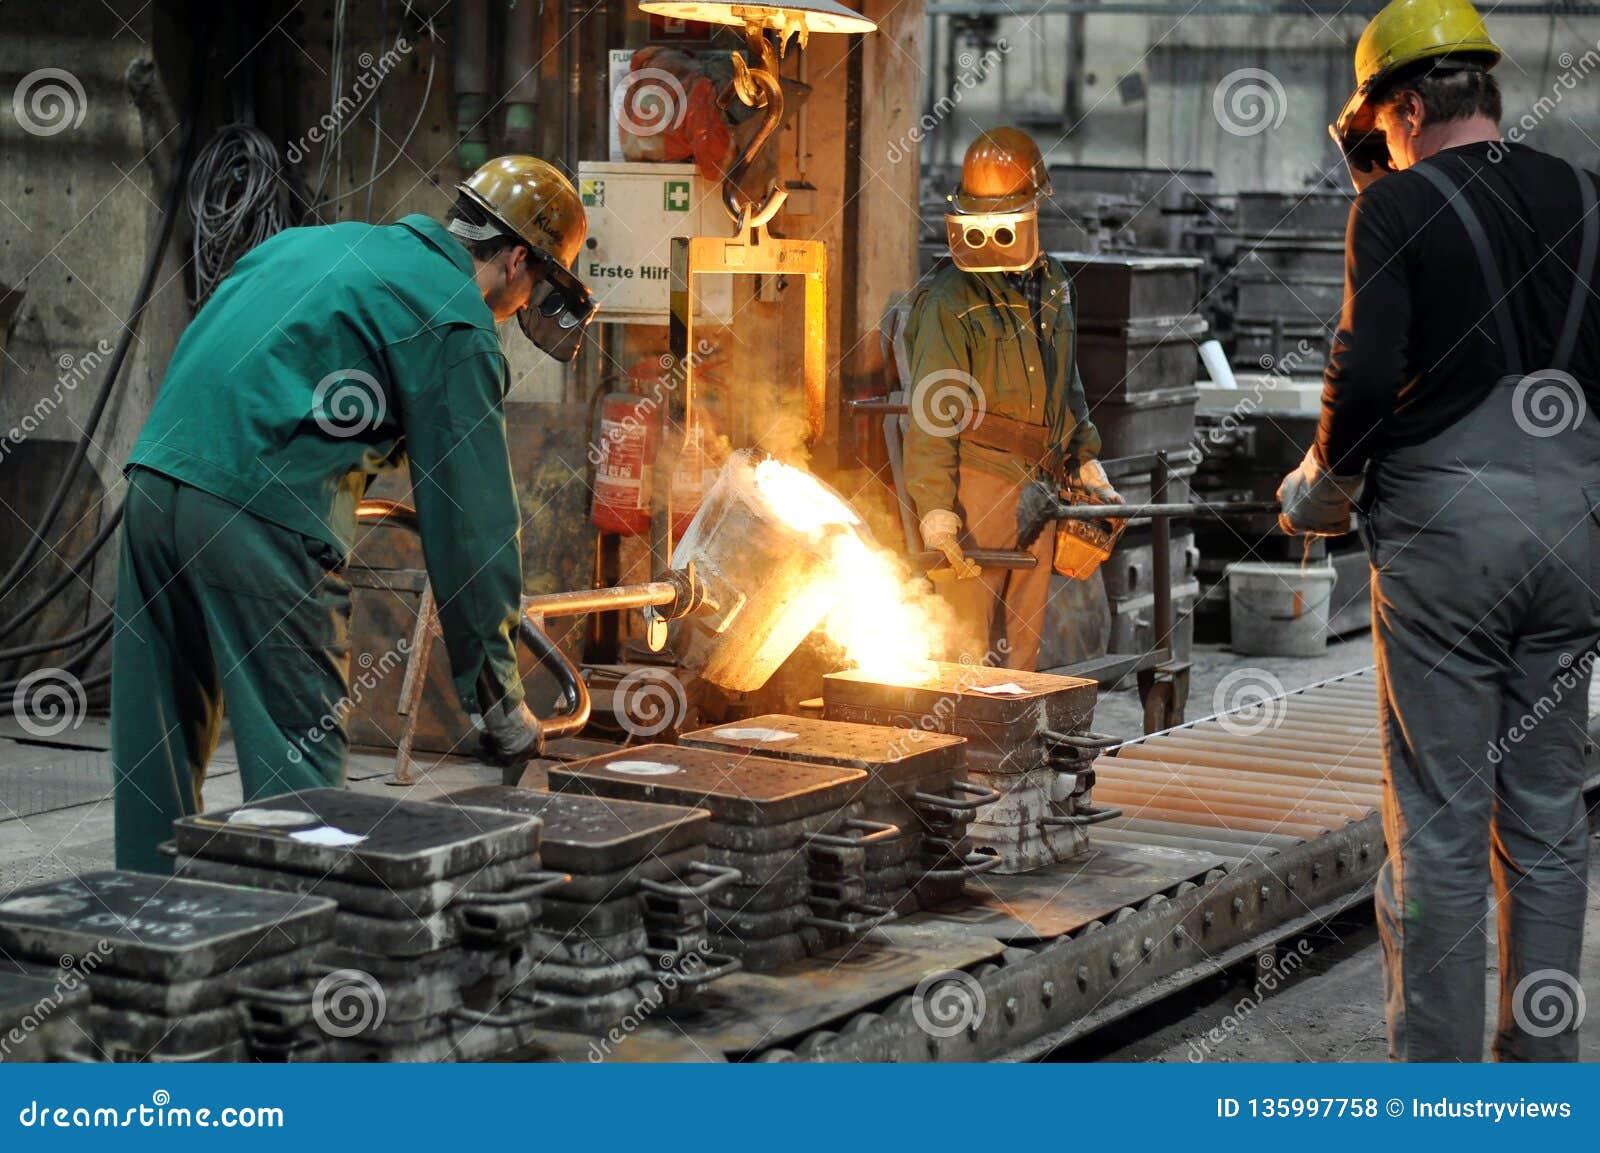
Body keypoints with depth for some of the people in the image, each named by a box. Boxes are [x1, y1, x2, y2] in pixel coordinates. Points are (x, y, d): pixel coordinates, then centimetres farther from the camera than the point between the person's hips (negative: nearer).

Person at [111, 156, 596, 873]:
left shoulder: (317, 242, 23)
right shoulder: (457, 326, -1)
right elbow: (473, 521, -2)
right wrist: (499, 701, 4)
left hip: (154, 483, 8)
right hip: (264, 518, -8)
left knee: (155, 753, 17)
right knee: (298, 760, 0)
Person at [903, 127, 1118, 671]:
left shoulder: (1054, 284, 12)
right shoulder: (951, 300, -11)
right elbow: (933, 412, -16)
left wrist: (1088, 467, 22)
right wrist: (936, 512, -23)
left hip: (1039, 485, 7)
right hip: (976, 482, -7)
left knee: (1022, 646, 11)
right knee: (968, 648, -6)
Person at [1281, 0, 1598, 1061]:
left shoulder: (1398, 203, -6)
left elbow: (1365, 371, -15)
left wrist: (1327, 479, 1)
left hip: (1445, 528, -5)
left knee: (1440, 822, 0)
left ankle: (1437, 1085, 5)